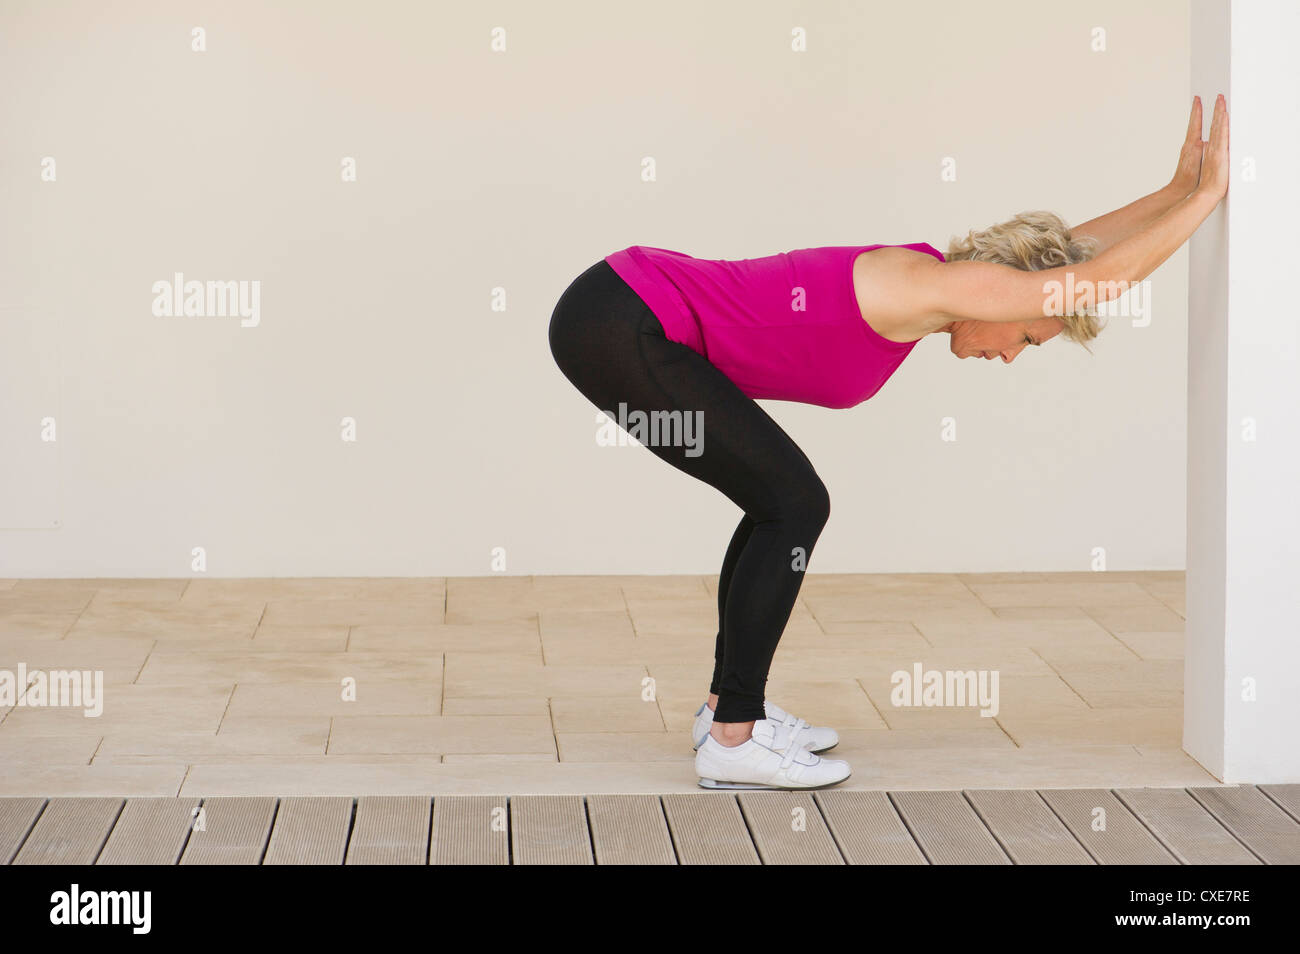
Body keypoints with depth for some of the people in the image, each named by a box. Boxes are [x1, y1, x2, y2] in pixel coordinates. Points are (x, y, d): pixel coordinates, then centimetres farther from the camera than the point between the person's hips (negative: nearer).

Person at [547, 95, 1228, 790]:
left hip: (622, 317, 10)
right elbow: (1100, 277, -14)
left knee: (783, 499, 14)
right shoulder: (929, 284, -15)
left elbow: (1073, 250, 24)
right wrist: (1205, 196, -4)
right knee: (794, 504, -6)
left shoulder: (928, 280, 12)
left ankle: (731, 706, 24)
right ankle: (732, 740, 0)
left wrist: (1176, 190, 22)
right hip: (619, 325, -10)